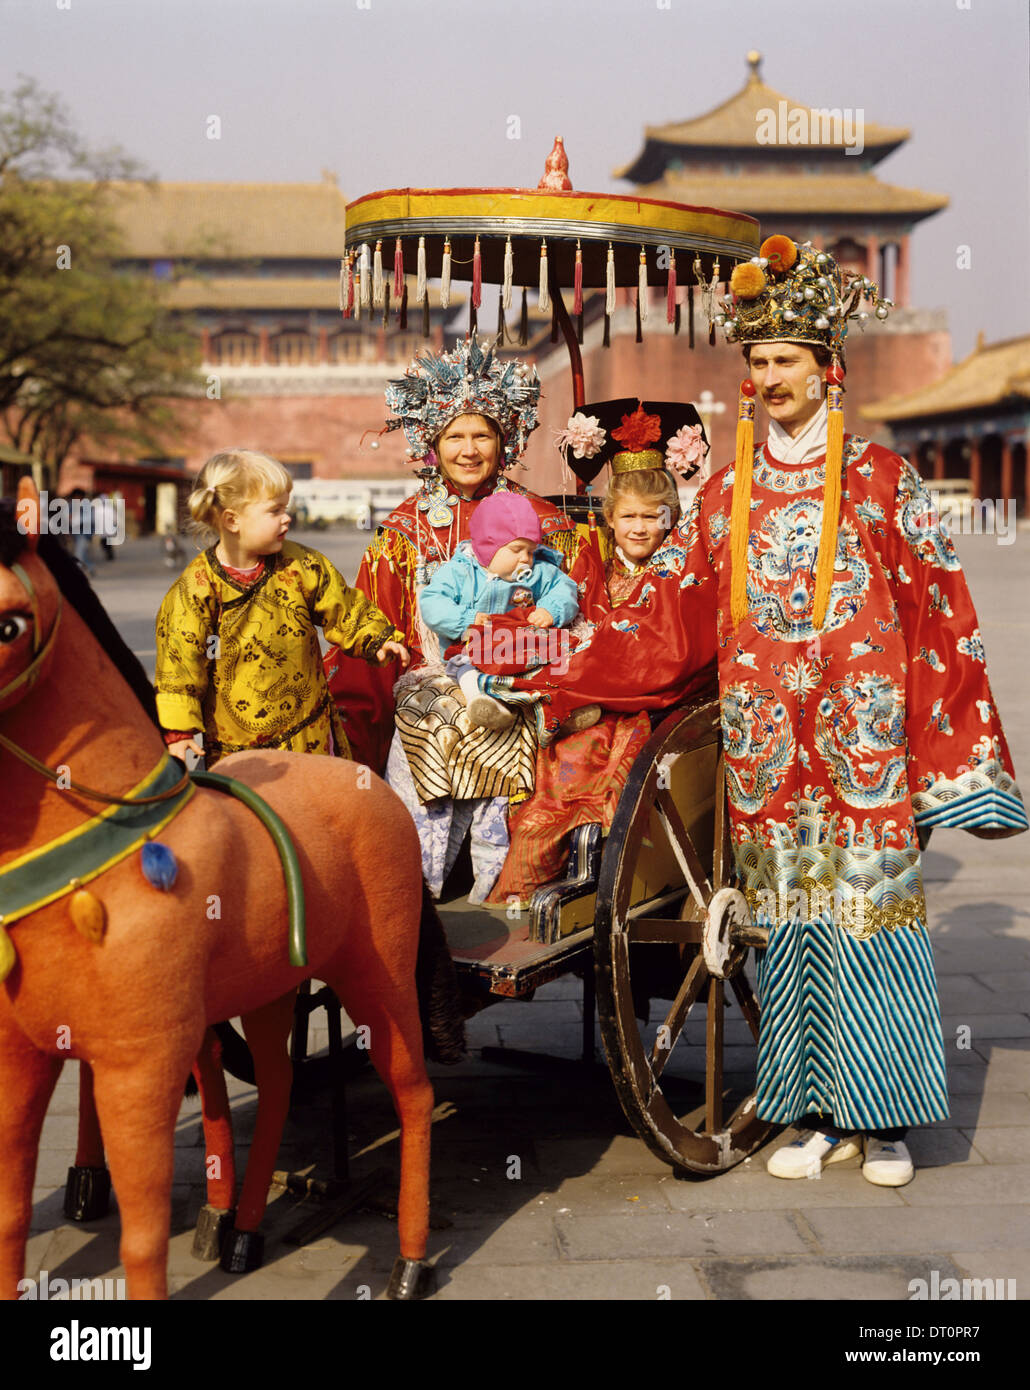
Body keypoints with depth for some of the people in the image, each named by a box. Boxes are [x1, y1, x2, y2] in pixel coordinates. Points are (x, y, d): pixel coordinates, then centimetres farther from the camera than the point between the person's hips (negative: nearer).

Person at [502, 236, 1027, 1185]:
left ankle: (886, 1117, 9)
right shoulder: (727, 495, 13)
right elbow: (663, 614, 11)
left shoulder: (881, 481, 3)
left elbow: (941, 616, 0)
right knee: (789, 926, 4)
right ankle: (820, 1114, 14)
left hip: (862, 741, -3)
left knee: (871, 916, -3)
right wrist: (564, 686, 3)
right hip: (765, 751, 3)